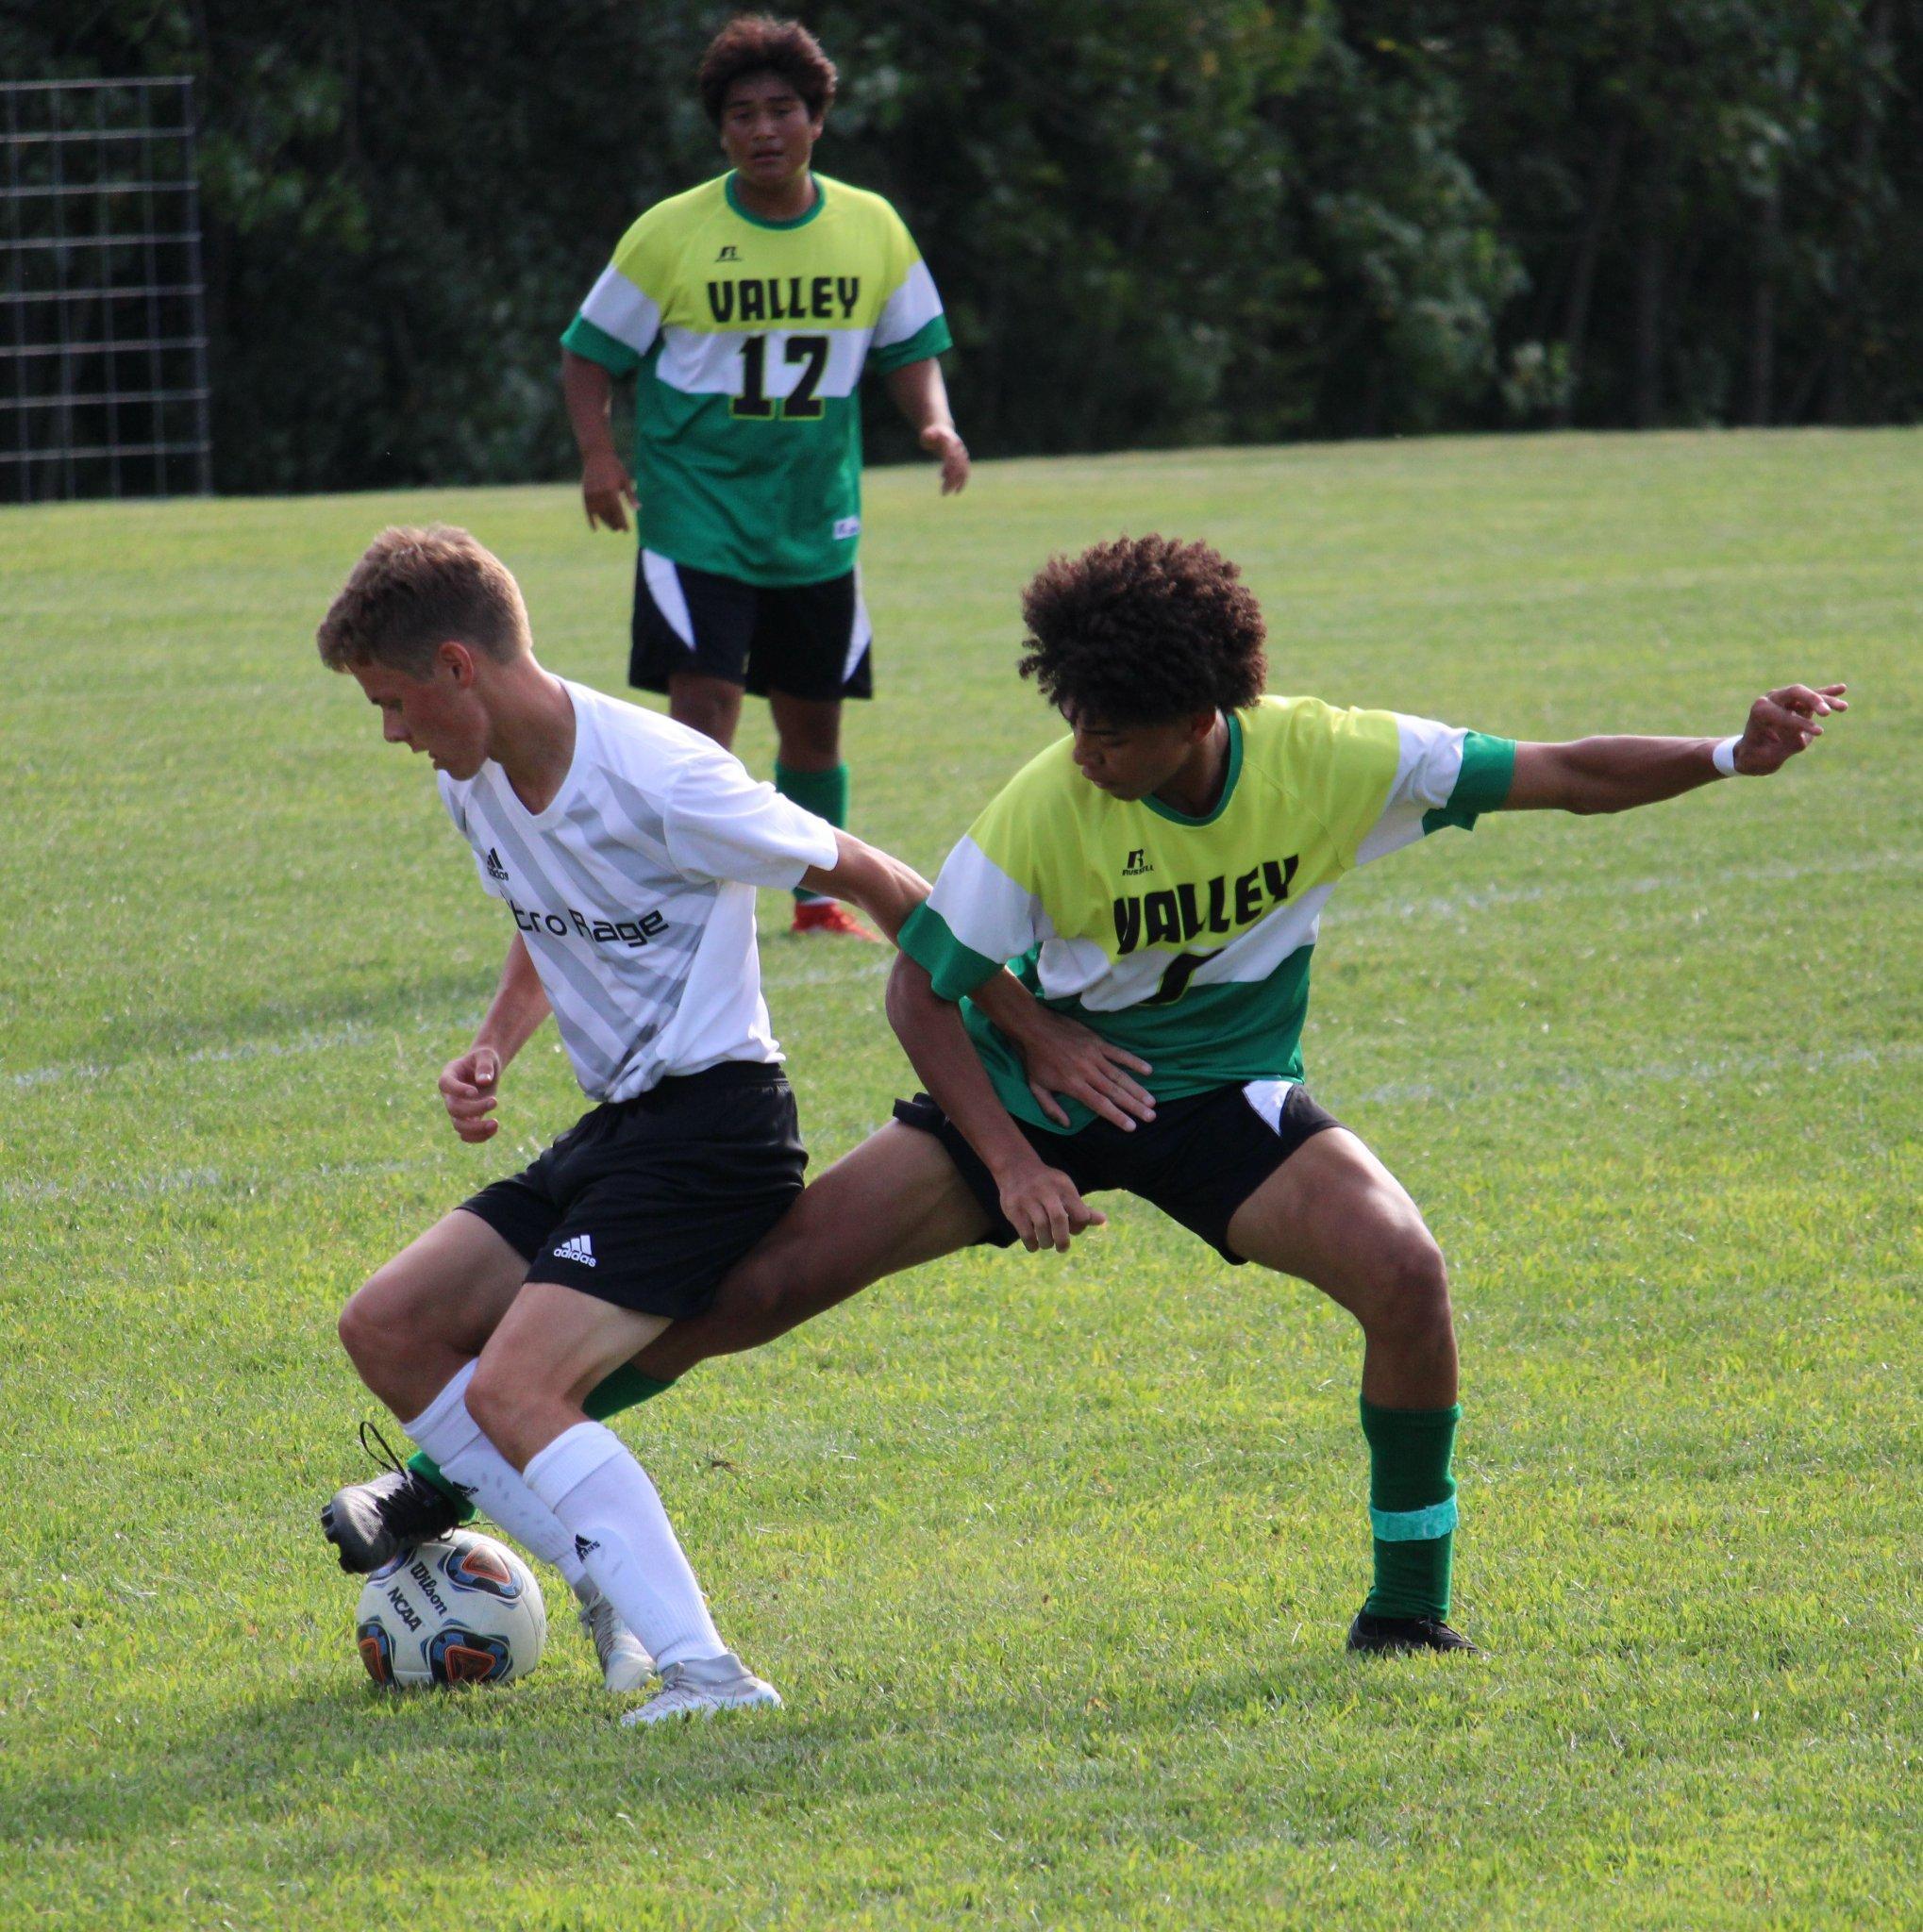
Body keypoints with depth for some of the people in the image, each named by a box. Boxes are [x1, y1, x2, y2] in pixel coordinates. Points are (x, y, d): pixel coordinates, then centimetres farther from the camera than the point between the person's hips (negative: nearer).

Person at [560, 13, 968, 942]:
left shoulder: (871, 227, 3)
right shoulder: (671, 233, -6)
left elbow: (910, 346, 14)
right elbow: (590, 352, 0)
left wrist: (935, 423, -6)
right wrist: (598, 454, -15)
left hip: (819, 522, 4)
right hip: (696, 516, -4)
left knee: (813, 720, 12)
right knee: (703, 709, -15)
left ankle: (819, 898, 30)